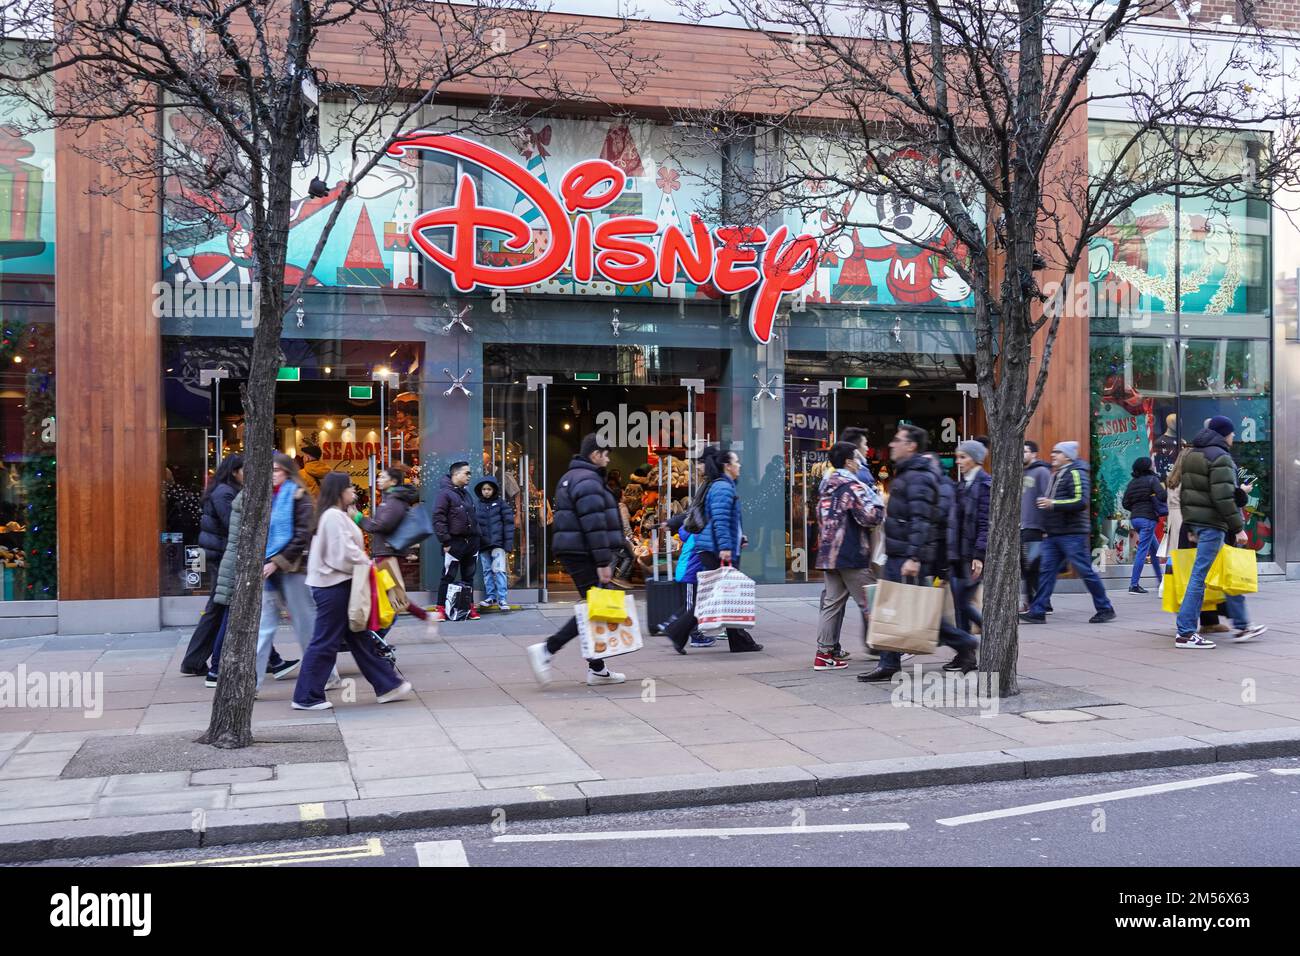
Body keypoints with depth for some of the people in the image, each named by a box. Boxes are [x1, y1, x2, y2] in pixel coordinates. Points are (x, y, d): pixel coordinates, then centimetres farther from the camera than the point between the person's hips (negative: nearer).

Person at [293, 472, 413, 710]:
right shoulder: (334, 516, -16)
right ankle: (307, 697, 5)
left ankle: (387, 685, 16)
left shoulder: (336, 515, 17)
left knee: (359, 638, 11)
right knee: (325, 641, -3)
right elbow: (346, 552, -21)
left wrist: (363, 563, 5)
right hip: (334, 585, -11)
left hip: (338, 584, 11)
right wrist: (368, 564, -7)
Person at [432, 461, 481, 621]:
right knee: (448, 577, -4)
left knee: (469, 576, 12)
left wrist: (476, 538, 19)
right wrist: (446, 541, -17)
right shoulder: (445, 493, -9)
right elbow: (438, 519, -15)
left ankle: (470, 606, 18)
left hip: (471, 542, 8)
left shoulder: (466, 494, 17)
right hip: (455, 542, -8)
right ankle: (441, 608, 1)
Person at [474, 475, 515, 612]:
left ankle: (502, 599, -7)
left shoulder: (501, 503, 0)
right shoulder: (476, 505, 9)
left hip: (497, 543, -4)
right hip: (483, 544, 4)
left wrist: (509, 543, -8)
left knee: (499, 570, -9)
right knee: (487, 571, 9)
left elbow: (509, 523, -2)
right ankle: (491, 597, 17)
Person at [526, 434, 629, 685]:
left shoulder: (571, 478, 21)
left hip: (572, 552, 11)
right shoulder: (588, 480, -13)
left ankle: (597, 669, 16)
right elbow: (594, 526, -21)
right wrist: (604, 562, -21)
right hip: (585, 555, -11)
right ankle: (546, 650, -13)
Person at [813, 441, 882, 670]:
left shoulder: (826, 485, 16)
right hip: (852, 555, -8)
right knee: (870, 603, 0)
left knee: (832, 602, 9)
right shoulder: (853, 486, -13)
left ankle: (825, 651, 6)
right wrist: (880, 505, -2)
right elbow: (870, 517, -20)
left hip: (828, 554, 8)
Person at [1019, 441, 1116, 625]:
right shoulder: (1057, 475, 19)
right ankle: (1037, 611, 1)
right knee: (1047, 570, 3)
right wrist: (1047, 528, 23)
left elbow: (1081, 501, -22)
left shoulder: (1076, 473, -10)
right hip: (1054, 534, 9)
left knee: (1086, 571, -2)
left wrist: (1053, 504, -22)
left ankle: (1105, 609, 10)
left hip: (1072, 534, -9)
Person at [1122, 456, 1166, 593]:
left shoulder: (1132, 483, 12)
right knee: (1142, 550, -7)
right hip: (1148, 518, -7)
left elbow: (1125, 503, 10)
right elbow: (1163, 496, -20)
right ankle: (1134, 585, -11)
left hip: (1135, 518, 7)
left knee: (1154, 548, 21)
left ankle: (1160, 580, 28)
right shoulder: (1152, 479, -6)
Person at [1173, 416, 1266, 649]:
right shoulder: (1220, 457, -12)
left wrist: (1188, 526, 22)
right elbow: (1223, 498, -19)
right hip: (1212, 522, -10)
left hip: (1193, 519, 10)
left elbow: (1184, 492, 19)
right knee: (1200, 575, -8)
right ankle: (1185, 633, -7)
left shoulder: (1191, 454, 16)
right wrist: (1238, 528, -15)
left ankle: (1242, 626, 22)